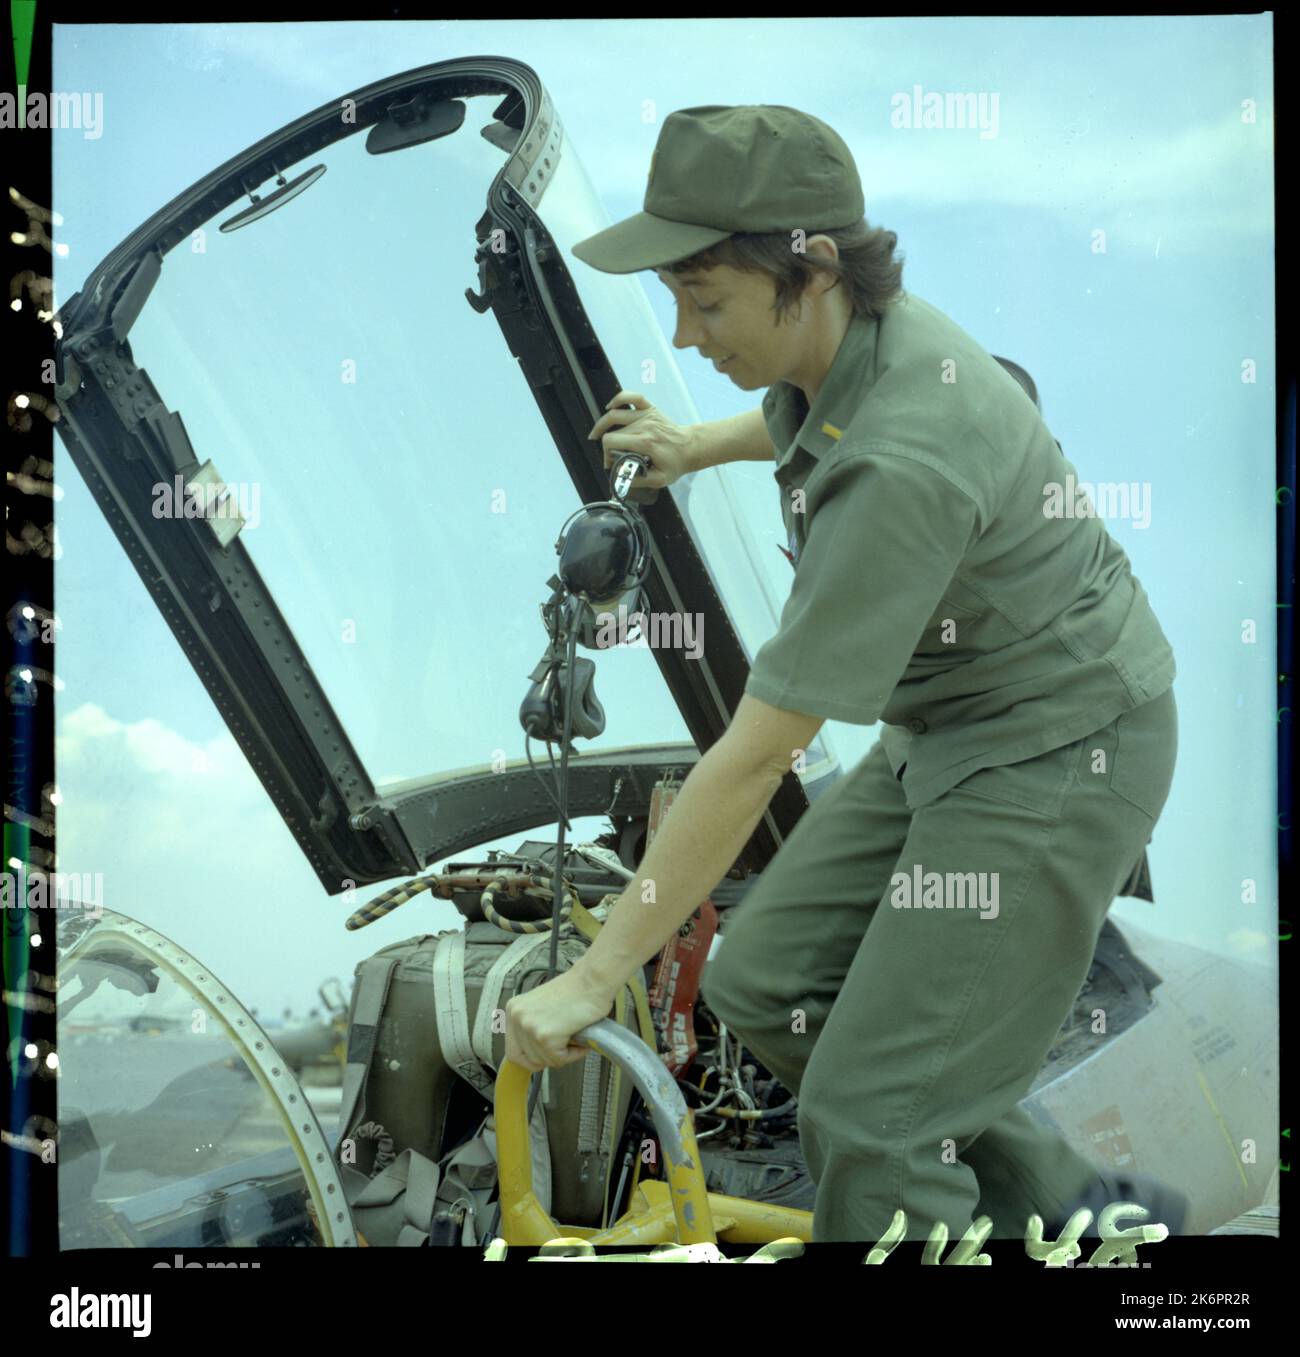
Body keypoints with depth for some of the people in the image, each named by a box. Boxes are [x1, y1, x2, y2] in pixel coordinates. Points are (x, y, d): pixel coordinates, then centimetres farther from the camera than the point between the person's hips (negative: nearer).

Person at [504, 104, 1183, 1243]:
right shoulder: (858, 330, -5)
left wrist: (597, 976, -24)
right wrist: (691, 447, 32)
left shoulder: (902, 465, -33)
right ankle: (1056, 1203, 20)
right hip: (946, 736, 10)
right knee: (763, 987, 8)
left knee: (868, 1116, -12)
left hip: (1056, 754, -10)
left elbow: (757, 756, -30)